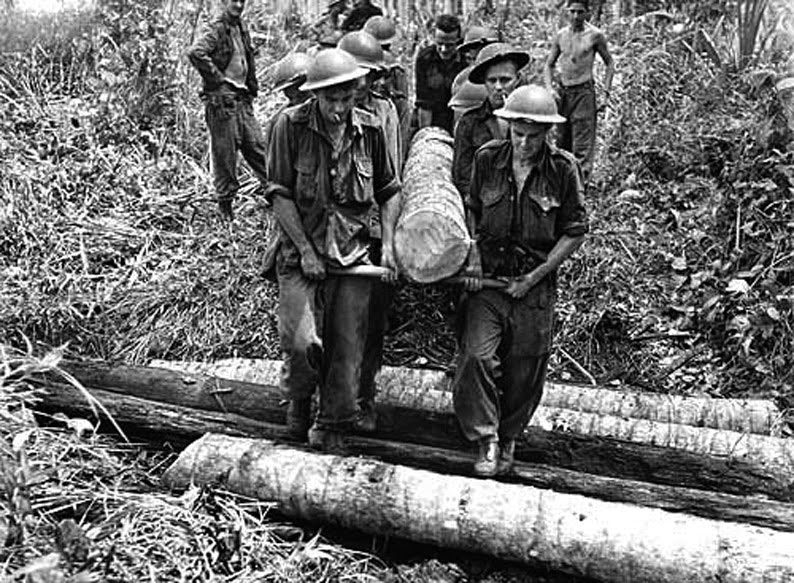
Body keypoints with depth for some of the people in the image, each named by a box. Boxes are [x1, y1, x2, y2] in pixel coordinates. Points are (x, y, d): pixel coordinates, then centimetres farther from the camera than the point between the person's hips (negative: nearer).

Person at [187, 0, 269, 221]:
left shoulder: (241, 29, 15)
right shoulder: (216, 30, -11)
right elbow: (195, 53, -27)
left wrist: (252, 89, 18)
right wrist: (217, 78, -20)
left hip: (243, 100, 7)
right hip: (222, 100, -7)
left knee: (257, 147, 10)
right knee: (225, 154, 0)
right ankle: (225, 206, 10)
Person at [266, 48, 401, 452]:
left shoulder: (369, 129, 3)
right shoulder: (291, 125, -6)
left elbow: (389, 190, 14)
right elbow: (279, 193, -7)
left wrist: (387, 244, 3)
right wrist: (305, 250, -11)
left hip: (354, 254, 3)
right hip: (302, 253, -2)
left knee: (347, 349, 4)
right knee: (302, 342, -15)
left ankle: (332, 429, 24)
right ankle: (298, 401, 19)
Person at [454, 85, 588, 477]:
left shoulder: (563, 168, -5)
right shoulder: (487, 158, 0)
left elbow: (574, 231, -1)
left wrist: (534, 277, -7)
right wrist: (473, 254, -1)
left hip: (536, 285, -1)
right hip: (487, 278, 1)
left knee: (524, 371, 7)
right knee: (477, 355, -14)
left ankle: (508, 441, 29)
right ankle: (487, 440, 2)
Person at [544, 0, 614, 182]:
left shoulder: (595, 35, -3)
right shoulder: (561, 35, 7)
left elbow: (610, 64, 5)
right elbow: (549, 65, 14)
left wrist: (606, 92, -3)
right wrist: (549, 88, -3)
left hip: (584, 91, -4)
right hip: (563, 92, 4)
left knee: (583, 144, -9)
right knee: (562, 141, 10)